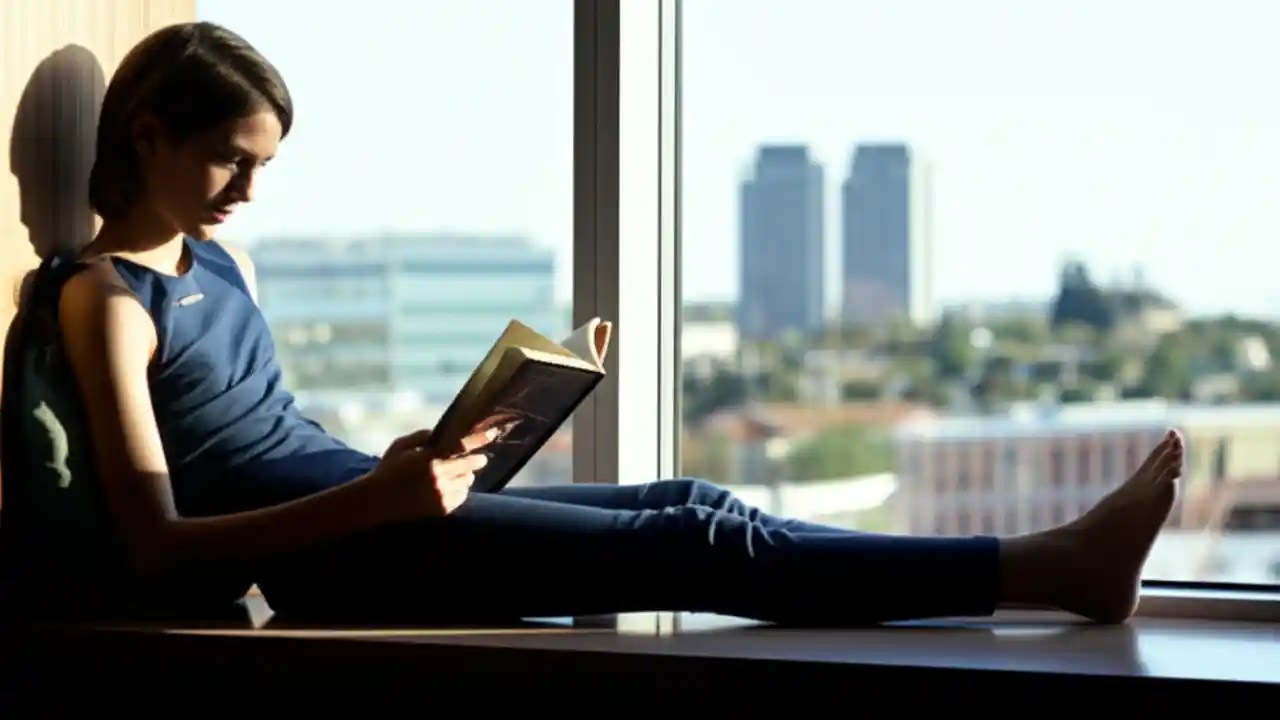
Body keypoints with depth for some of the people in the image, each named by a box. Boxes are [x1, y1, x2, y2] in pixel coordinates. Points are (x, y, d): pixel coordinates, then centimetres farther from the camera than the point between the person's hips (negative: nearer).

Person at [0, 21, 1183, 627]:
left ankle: (1046, 566, -11)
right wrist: (374, 501, -26)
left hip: (358, 514, 9)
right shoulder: (102, 296, -8)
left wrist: (390, 471, 5)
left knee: (683, 506, -5)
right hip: (326, 557, -8)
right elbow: (153, 543, -17)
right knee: (691, 547, -16)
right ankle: (1047, 565, -19)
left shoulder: (222, 261, 18)